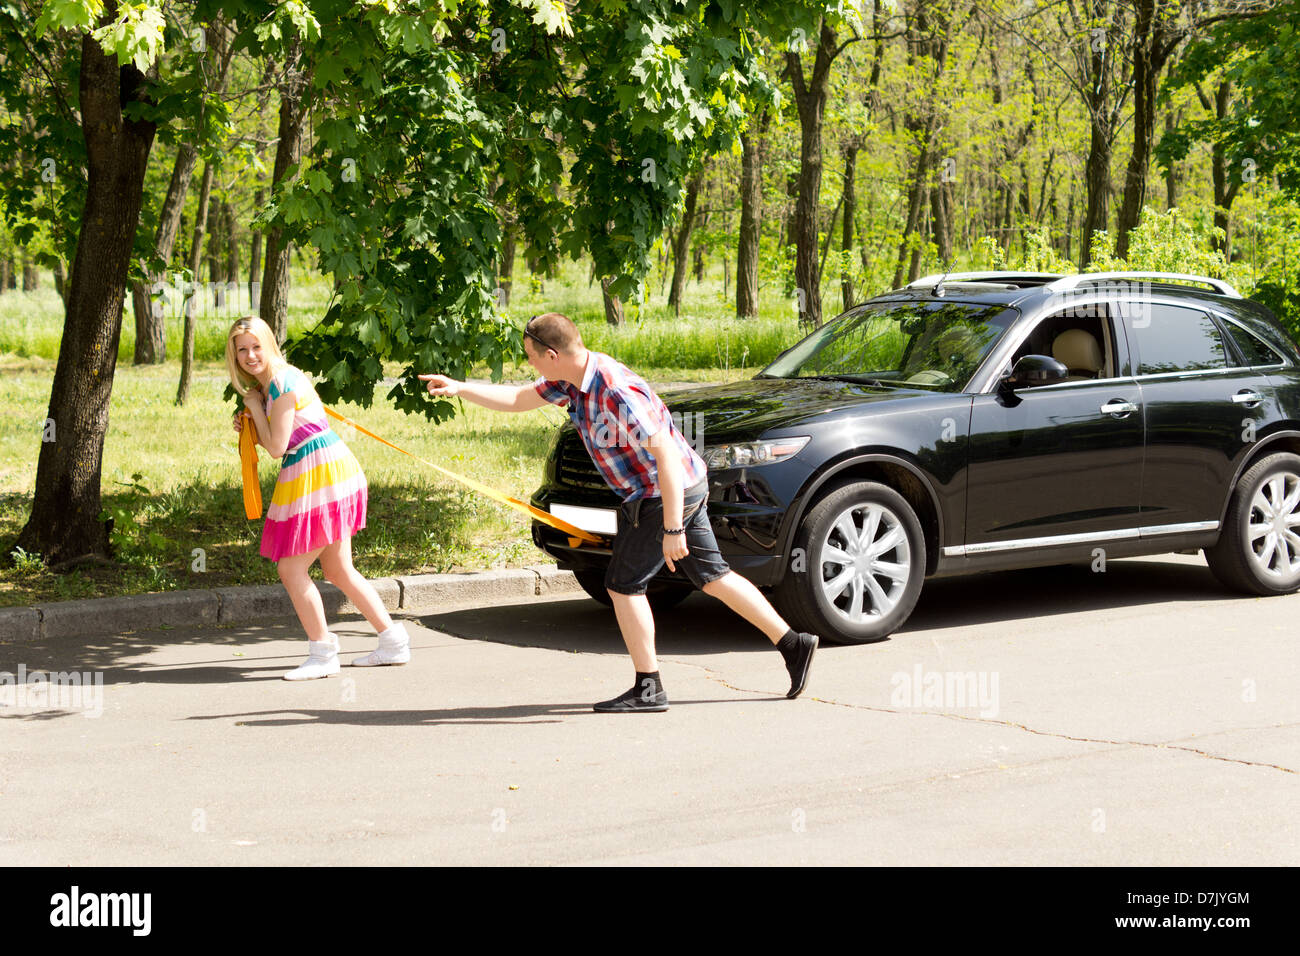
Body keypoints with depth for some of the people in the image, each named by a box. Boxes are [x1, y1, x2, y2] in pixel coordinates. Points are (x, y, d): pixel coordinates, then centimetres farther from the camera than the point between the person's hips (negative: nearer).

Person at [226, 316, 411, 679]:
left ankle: (323, 653, 3)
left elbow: (277, 447, -15)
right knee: (339, 571, 15)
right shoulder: (271, 383, 16)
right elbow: (281, 444, 20)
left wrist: (255, 407, -5)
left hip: (319, 474, -10)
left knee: (290, 568, -5)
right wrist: (249, 429, 5)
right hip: (328, 472, 10)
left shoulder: (283, 383, -15)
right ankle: (394, 641, 21)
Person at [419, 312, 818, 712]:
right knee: (711, 576, 14)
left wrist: (672, 528, -30)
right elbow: (517, 399, 14)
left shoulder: (617, 393, -29)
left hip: (666, 496, -9)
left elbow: (667, 455, -30)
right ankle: (793, 643, 19)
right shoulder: (574, 378, 0)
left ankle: (649, 689, 4)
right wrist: (458, 388, 6)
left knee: (623, 585, -1)